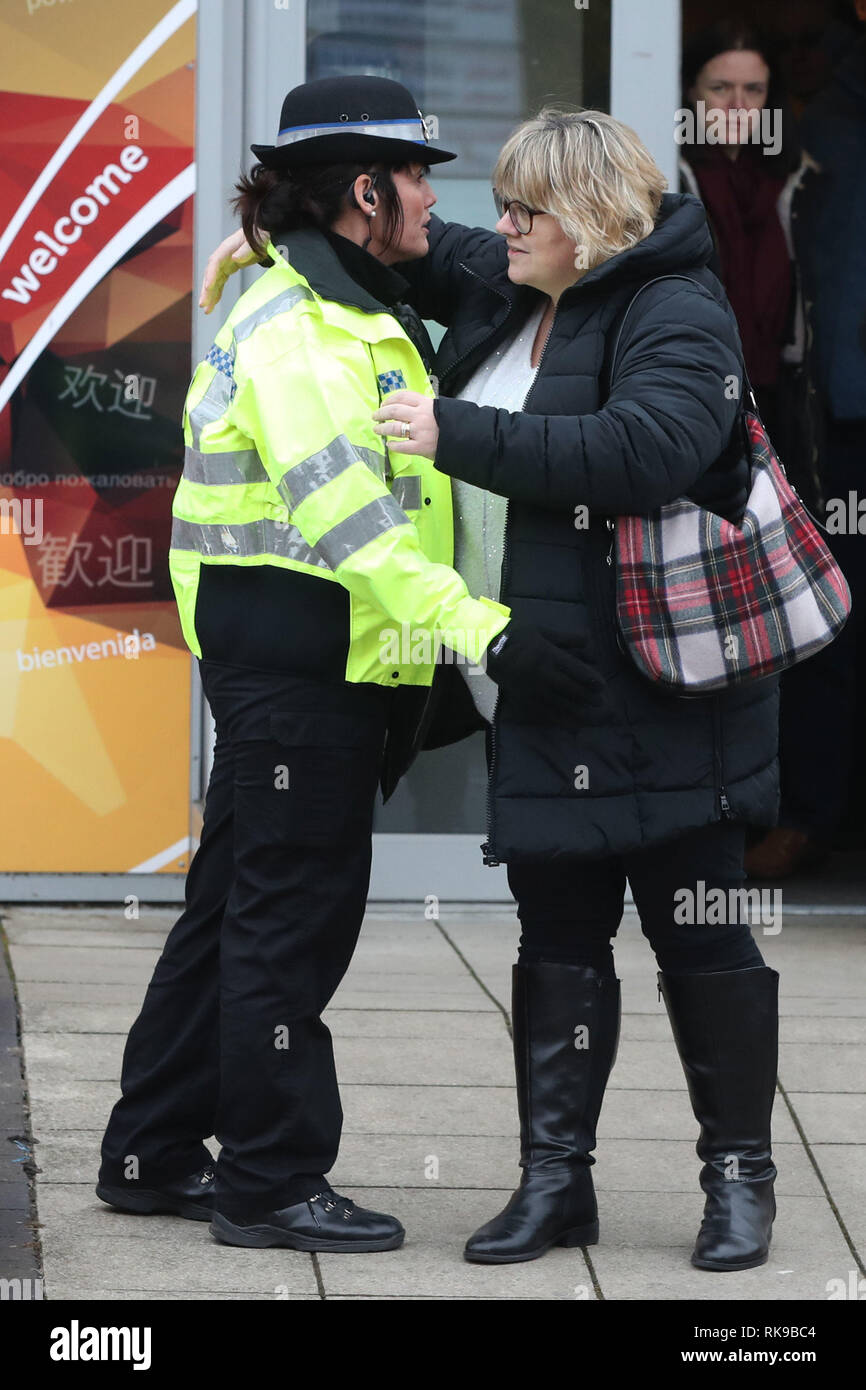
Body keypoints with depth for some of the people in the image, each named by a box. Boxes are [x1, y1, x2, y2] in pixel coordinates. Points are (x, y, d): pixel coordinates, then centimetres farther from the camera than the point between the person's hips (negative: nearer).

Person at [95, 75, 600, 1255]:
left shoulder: (354, 315, 17)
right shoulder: (293, 326, -17)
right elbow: (344, 520, -27)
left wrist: (417, 679, 20)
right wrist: (486, 633, -33)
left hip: (324, 662, 11)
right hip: (293, 657, -11)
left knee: (239, 906, 15)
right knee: (294, 913, -3)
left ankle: (154, 1155, 23)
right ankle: (270, 1181, 4)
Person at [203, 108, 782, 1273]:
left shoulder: (674, 313, -14)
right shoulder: (502, 292, 12)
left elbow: (645, 446, -30)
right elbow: (410, 250, 31)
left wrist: (459, 434, -27)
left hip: (661, 700, -8)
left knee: (701, 939, 2)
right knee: (557, 939, 10)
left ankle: (740, 1178, 12)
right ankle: (555, 1178, 16)